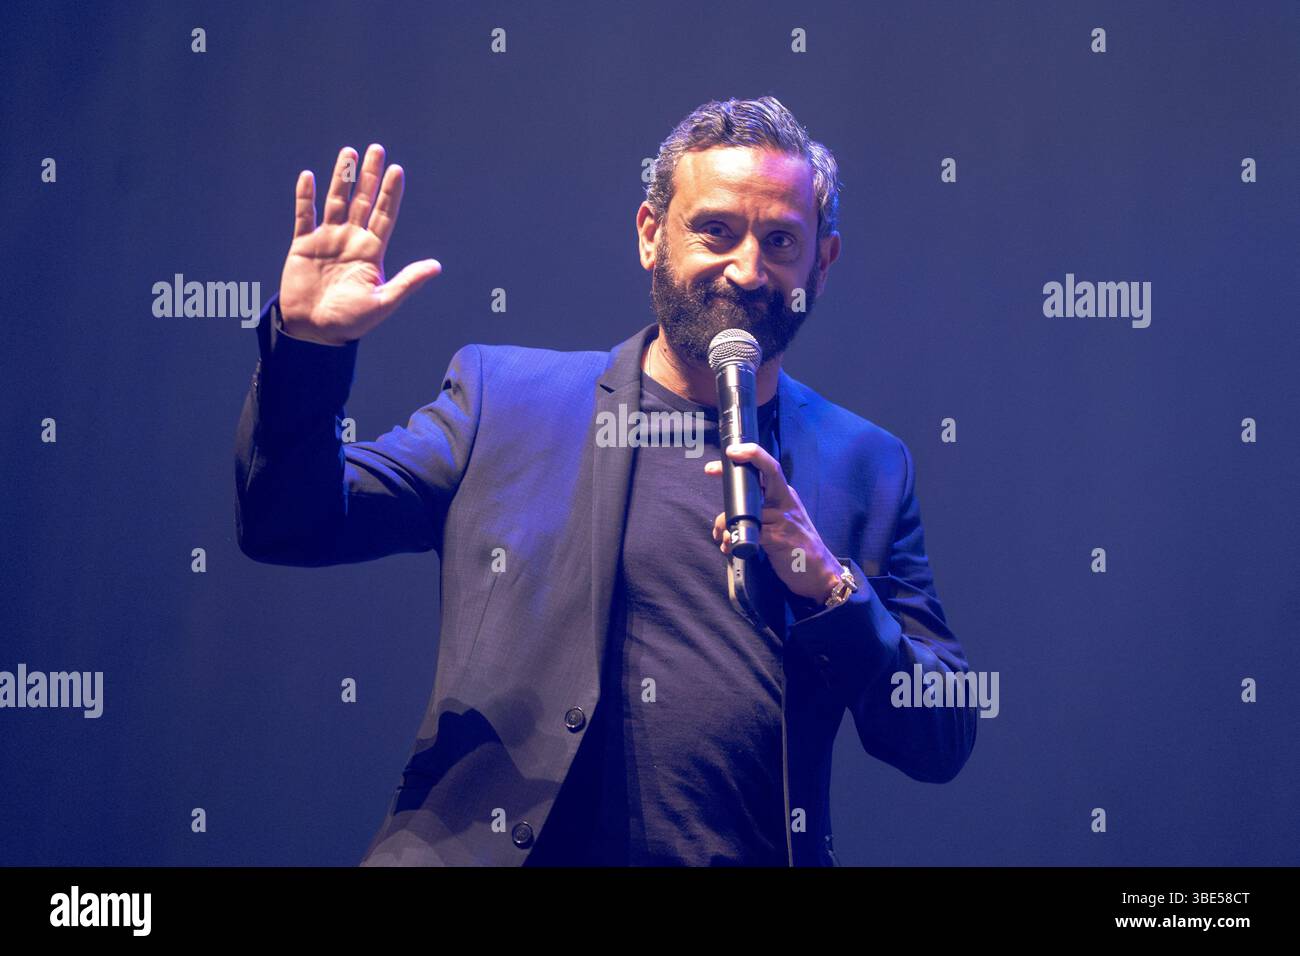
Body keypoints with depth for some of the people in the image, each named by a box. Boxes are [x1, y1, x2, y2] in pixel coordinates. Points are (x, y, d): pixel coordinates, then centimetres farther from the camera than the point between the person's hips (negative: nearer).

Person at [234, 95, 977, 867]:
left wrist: (831, 588, -3)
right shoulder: (504, 397, 13)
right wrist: (307, 345, -2)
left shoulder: (867, 469, 15)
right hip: (483, 850, -1)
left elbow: (943, 745, 13)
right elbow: (291, 527, 13)